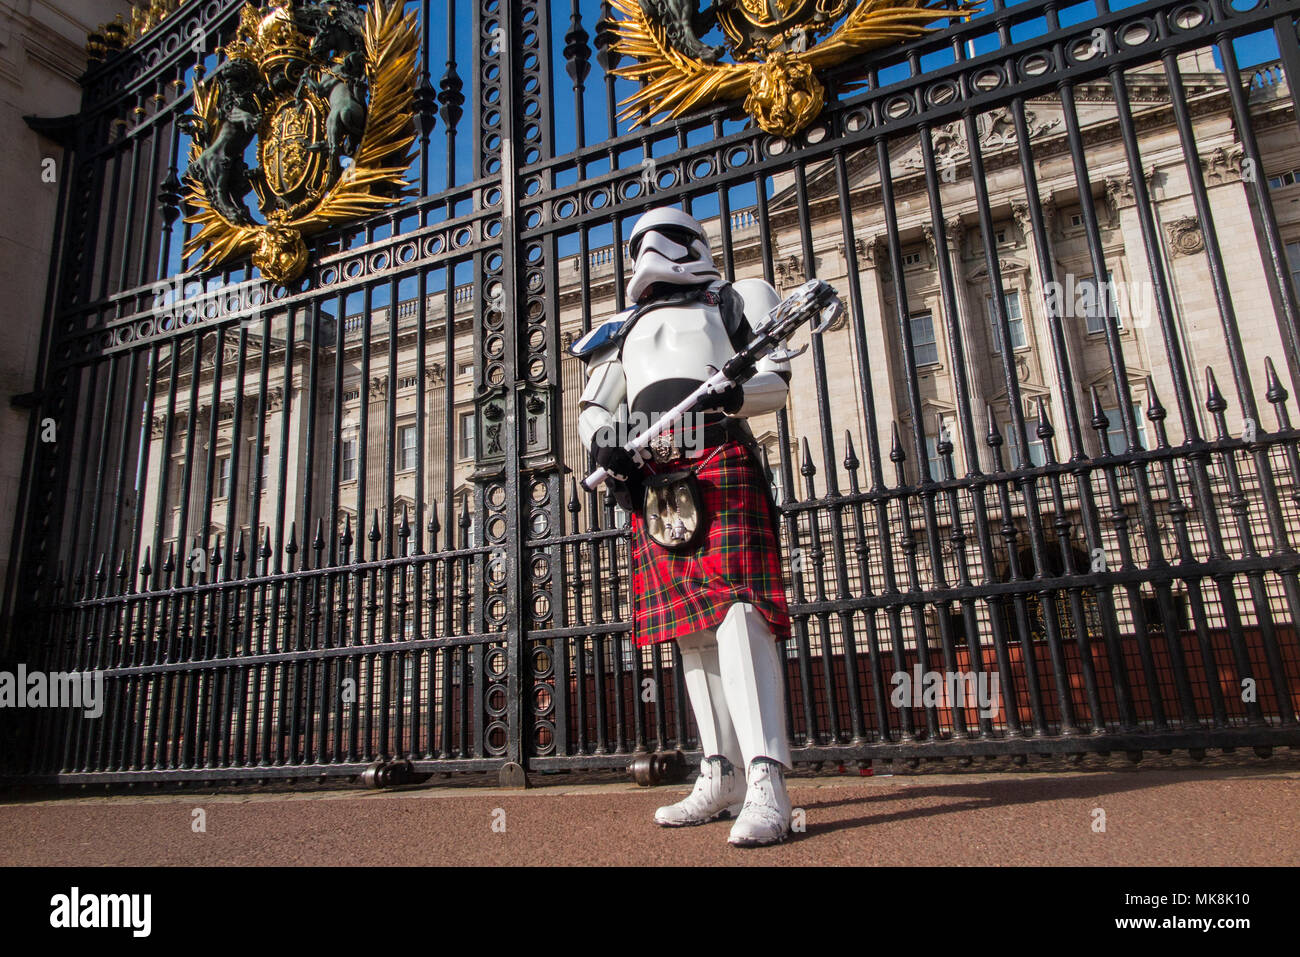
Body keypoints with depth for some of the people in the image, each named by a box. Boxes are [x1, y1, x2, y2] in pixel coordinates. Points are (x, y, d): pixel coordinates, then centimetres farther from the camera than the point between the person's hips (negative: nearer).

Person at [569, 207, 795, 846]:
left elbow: (777, 378, 7)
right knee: (688, 624, 2)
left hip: (719, 461, -5)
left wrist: (730, 393, -16)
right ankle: (722, 779, 9)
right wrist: (602, 437, -3)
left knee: (735, 610, -19)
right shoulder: (624, 330, 30)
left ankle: (767, 785, -21)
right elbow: (593, 406, 21)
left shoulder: (731, 300, 19)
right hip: (651, 477, 5)